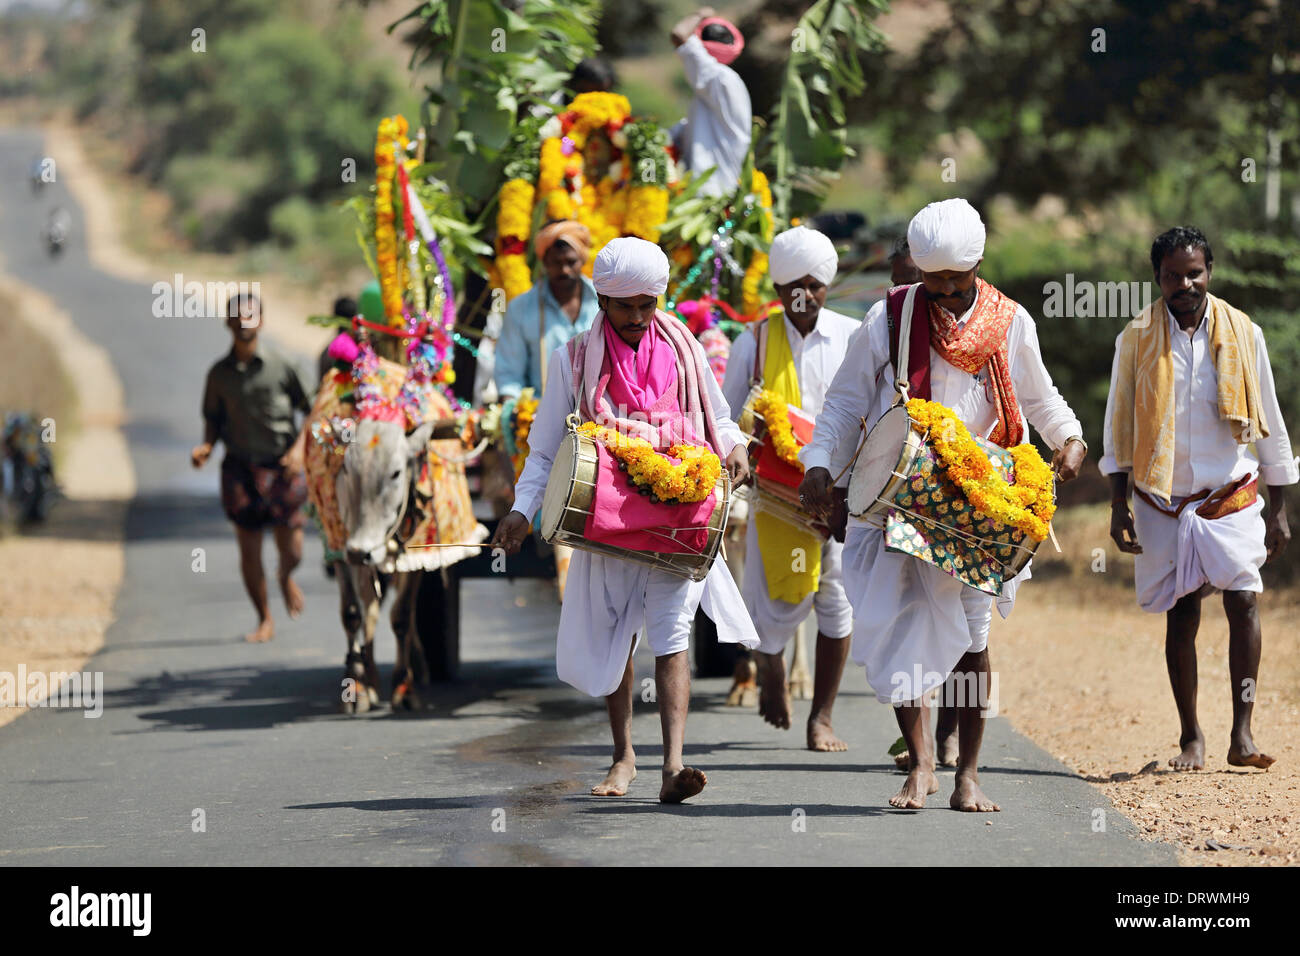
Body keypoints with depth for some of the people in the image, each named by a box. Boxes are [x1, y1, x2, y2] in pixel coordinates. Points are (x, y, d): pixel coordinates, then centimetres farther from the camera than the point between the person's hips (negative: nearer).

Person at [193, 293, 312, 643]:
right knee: (248, 550, 0)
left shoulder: (280, 365, -3)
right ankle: (264, 620, 16)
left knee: (291, 551, -3)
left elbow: (310, 410, 4)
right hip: (240, 467, 2)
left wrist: (299, 448, -9)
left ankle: (286, 577, 34)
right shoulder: (219, 373, 4)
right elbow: (213, 419, 14)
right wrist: (206, 446, -6)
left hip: (281, 466, -2)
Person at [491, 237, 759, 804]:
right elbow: (546, 445, 6)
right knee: (612, 637, 8)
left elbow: (717, 418, 18)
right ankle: (623, 756, 25)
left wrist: (735, 446, -5)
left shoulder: (682, 350, 8)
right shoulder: (575, 359, 5)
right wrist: (522, 509, -8)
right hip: (605, 517, 1)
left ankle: (673, 764, -24)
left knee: (670, 630, -14)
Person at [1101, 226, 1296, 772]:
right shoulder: (1136, 339, -1)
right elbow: (1118, 426, 4)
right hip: (1164, 500, 0)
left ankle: (1242, 735, -12)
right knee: (1181, 615, 2)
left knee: (1242, 601, -14)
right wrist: (1118, 507, -1)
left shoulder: (1243, 335, 1)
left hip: (1232, 495, 0)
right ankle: (1190, 737, 13)